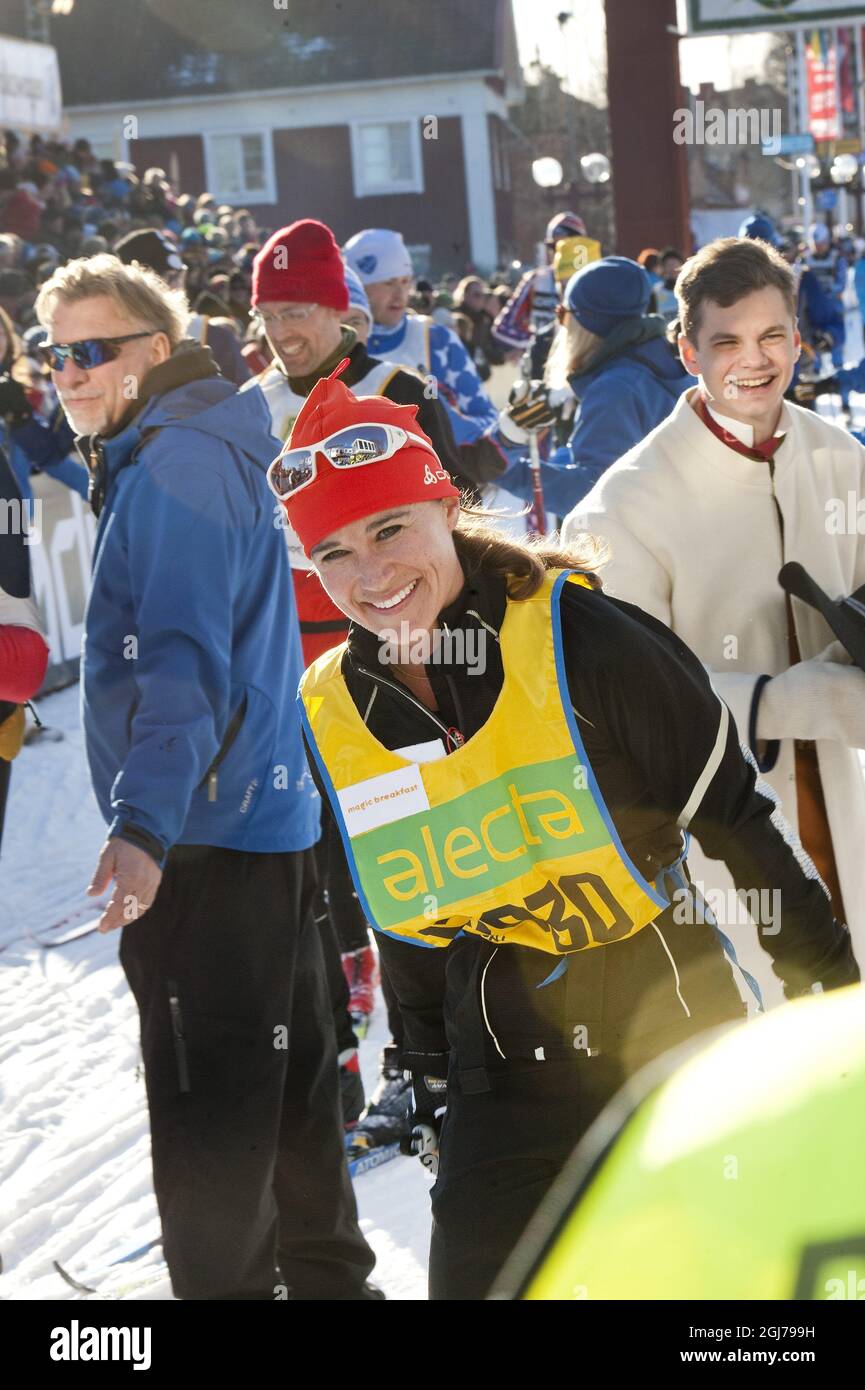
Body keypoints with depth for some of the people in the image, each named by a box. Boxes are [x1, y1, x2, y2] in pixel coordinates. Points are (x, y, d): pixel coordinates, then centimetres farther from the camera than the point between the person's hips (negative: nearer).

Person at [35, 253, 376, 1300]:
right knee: (284, 1073, 21)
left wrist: (144, 824, -37)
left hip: (206, 837, -11)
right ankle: (323, 1269, 34)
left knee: (207, 1105, -2)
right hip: (267, 815, 11)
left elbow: (183, 660, -28)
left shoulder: (174, 466, -17)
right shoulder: (210, 446, 14)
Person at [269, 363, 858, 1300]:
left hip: (670, 1024, -3)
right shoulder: (331, 715, 0)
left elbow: (737, 818, -9)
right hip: (506, 1067, 4)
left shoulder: (581, 638, -16)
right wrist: (433, 1100, 15)